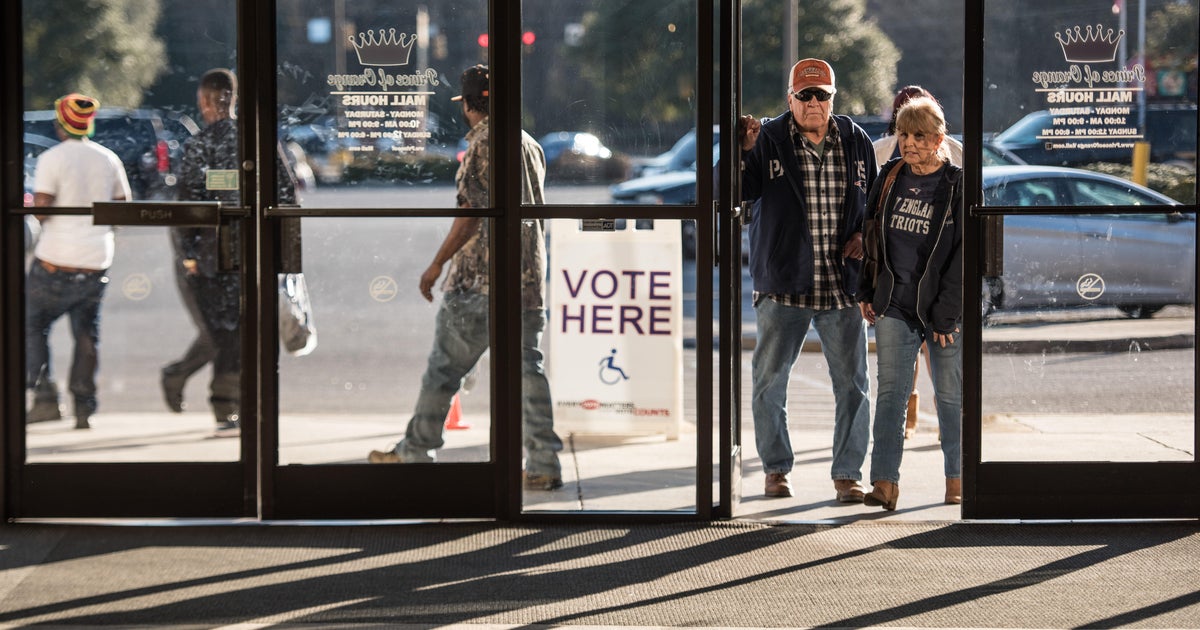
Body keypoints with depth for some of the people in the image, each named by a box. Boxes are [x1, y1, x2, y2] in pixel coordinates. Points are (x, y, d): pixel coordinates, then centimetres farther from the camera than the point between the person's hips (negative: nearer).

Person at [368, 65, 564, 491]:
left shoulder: (483, 143, -10)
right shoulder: (530, 145, 13)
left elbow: (472, 214, -15)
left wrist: (437, 263, -10)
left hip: (480, 278, -6)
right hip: (529, 277, 7)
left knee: (445, 365, 3)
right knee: (527, 367, 6)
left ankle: (416, 452, 11)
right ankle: (544, 464, 1)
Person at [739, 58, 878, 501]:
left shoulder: (856, 141, 7)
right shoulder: (768, 139, -1)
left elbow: (876, 200, 18)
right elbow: (743, 190, -10)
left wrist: (864, 235, 1)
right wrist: (745, 150, -26)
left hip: (843, 283, 1)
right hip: (783, 282, -1)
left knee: (852, 383, 2)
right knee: (769, 380, 6)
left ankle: (848, 473, 13)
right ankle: (776, 468, 22)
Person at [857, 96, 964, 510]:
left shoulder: (958, 185, -7)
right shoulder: (889, 178, 7)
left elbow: (963, 255, -9)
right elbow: (872, 238, 18)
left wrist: (945, 313, -12)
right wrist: (866, 292, 11)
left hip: (946, 310, -4)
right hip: (894, 306, 4)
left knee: (951, 395, 5)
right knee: (890, 391, -3)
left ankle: (956, 480, 18)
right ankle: (885, 483, -5)